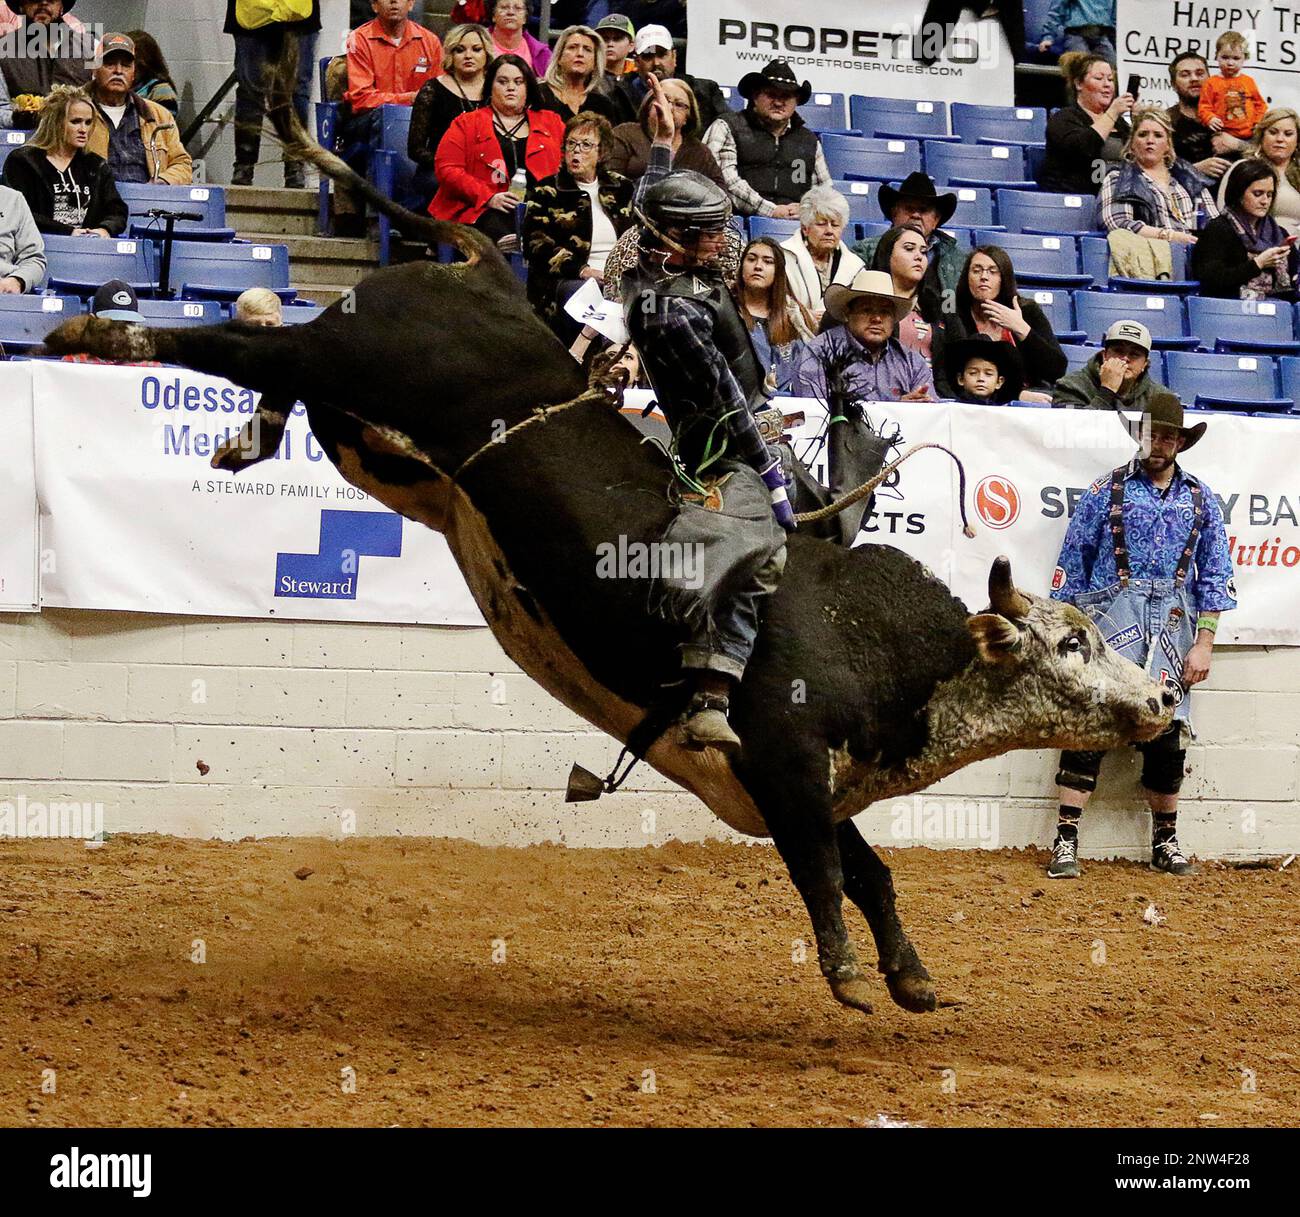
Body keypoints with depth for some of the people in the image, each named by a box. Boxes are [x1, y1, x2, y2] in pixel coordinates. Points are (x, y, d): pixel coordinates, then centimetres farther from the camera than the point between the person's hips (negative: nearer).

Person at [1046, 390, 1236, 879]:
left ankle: (1165, 843, 18)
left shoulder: (1200, 499, 11)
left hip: (1172, 627, 3)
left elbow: (1216, 575, 10)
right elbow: (1071, 564, 7)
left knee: (1167, 732, 4)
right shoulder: (1107, 491, 5)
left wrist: (1204, 643, 2)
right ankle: (1065, 841, -11)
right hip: (1110, 618, -2)